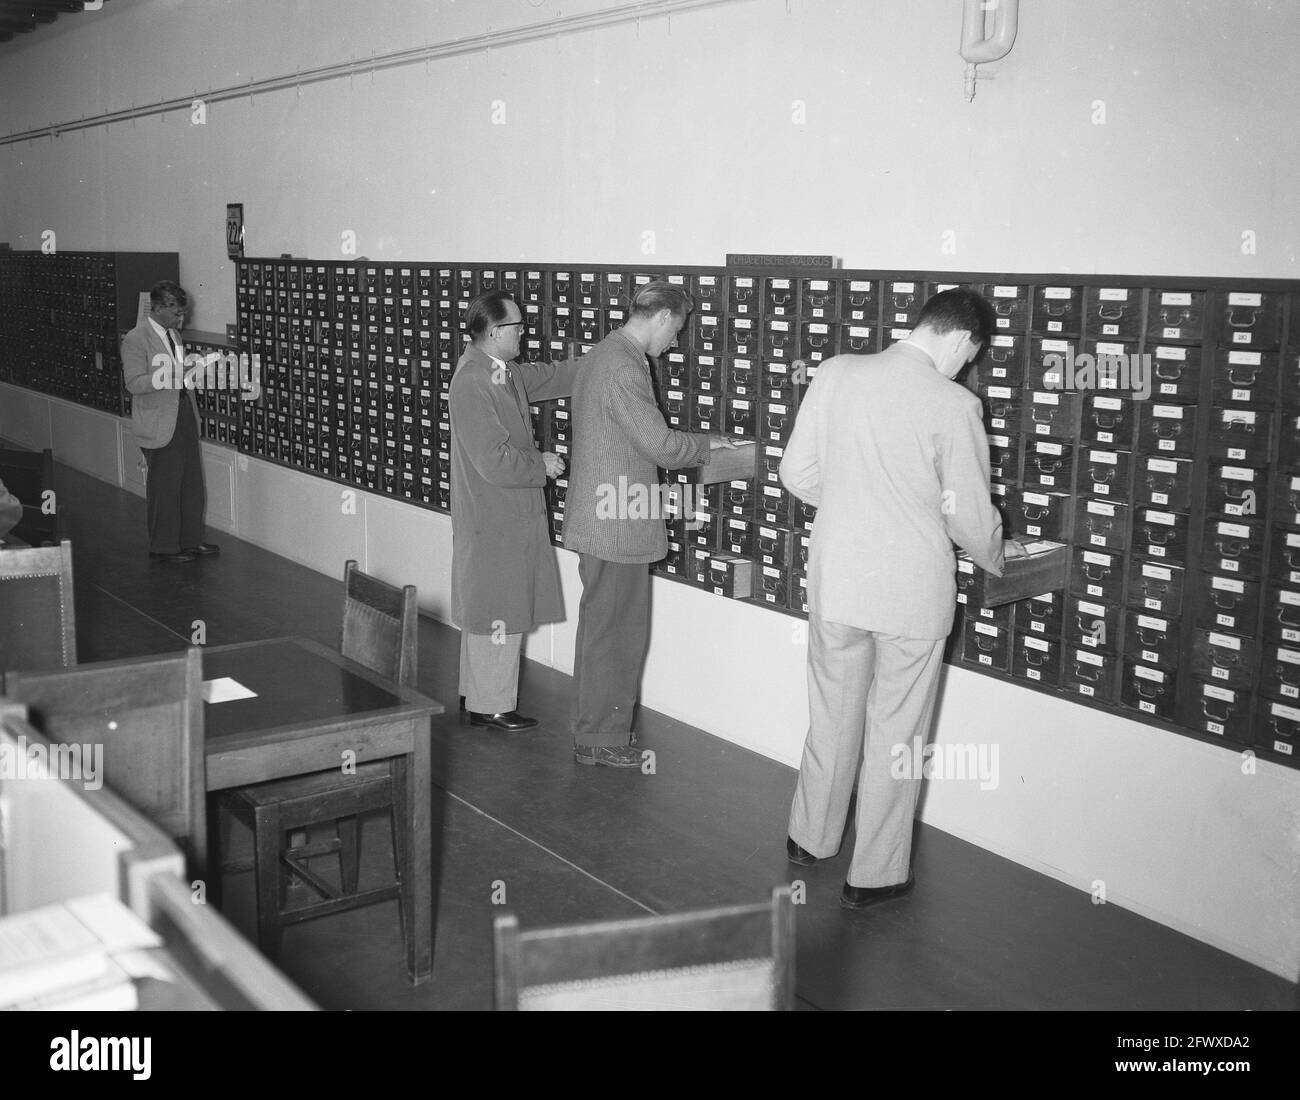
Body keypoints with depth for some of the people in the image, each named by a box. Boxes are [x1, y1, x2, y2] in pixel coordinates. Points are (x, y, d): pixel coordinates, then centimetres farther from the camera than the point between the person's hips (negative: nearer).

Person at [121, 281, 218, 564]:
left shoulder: (172, 334, 13)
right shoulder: (136, 339, -14)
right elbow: (134, 383, -22)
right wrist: (174, 374, -27)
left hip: (184, 415, 8)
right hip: (160, 425, -8)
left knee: (192, 483, 12)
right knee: (164, 487, 1)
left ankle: (190, 540, 24)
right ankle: (163, 547, 14)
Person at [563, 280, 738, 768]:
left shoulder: (602, 355, 14)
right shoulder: (625, 368, -20)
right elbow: (660, 444, -21)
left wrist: (693, 445, 17)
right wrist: (705, 443, -4)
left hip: (596, 522, 11)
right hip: (616, 525, -11)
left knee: (601, 627, 18)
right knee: (617, 631, 0)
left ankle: (594, 727, 29)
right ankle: (602, 739, 11)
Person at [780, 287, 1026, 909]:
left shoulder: (835, 374, -3)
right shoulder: (953, 406, -15)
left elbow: (797, 474, 3)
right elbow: (970, 515, -8)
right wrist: (997, 559, 13)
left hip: (835, 580, 4)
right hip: (913, 594, -4)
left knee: (832, 716, 21)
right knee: (895, 733, 11)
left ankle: (811, 837, 38)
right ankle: (874, 875, 22)